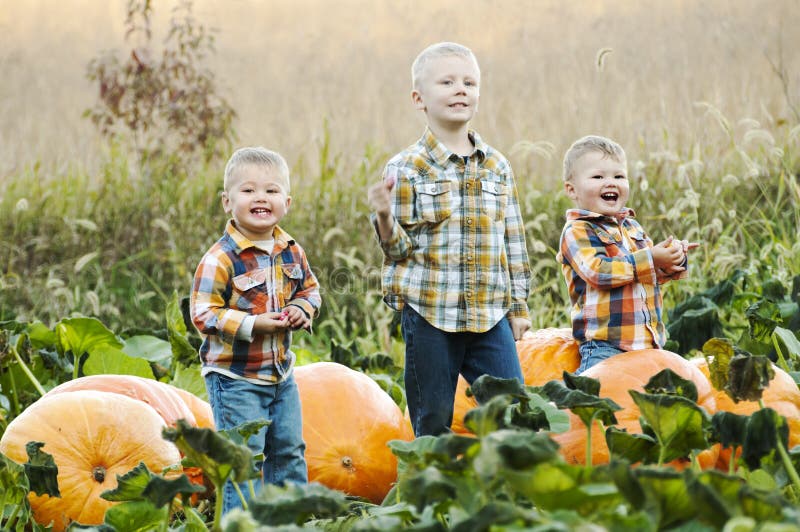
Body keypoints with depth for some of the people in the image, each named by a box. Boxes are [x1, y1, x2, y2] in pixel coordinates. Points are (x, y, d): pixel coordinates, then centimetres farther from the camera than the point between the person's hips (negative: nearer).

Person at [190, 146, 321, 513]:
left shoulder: (291, 252, 2)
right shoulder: (220, 259, -19)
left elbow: (310, 288, 16)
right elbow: (203, 315, -20)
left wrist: (302, 310, -6)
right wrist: (253, 324, -27)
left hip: (281, 374, 7)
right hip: (234, 377, -7)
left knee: (290, 451, 16)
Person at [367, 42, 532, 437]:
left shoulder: (496, 166, 8)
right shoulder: (407, 168, -3)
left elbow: (513, 240, 13)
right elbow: (400, 248, -2)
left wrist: (518, 306, 11)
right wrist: (384, 218, -23)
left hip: (490, 315, 3)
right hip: (429, 315, -3)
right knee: (433, 426, 3)